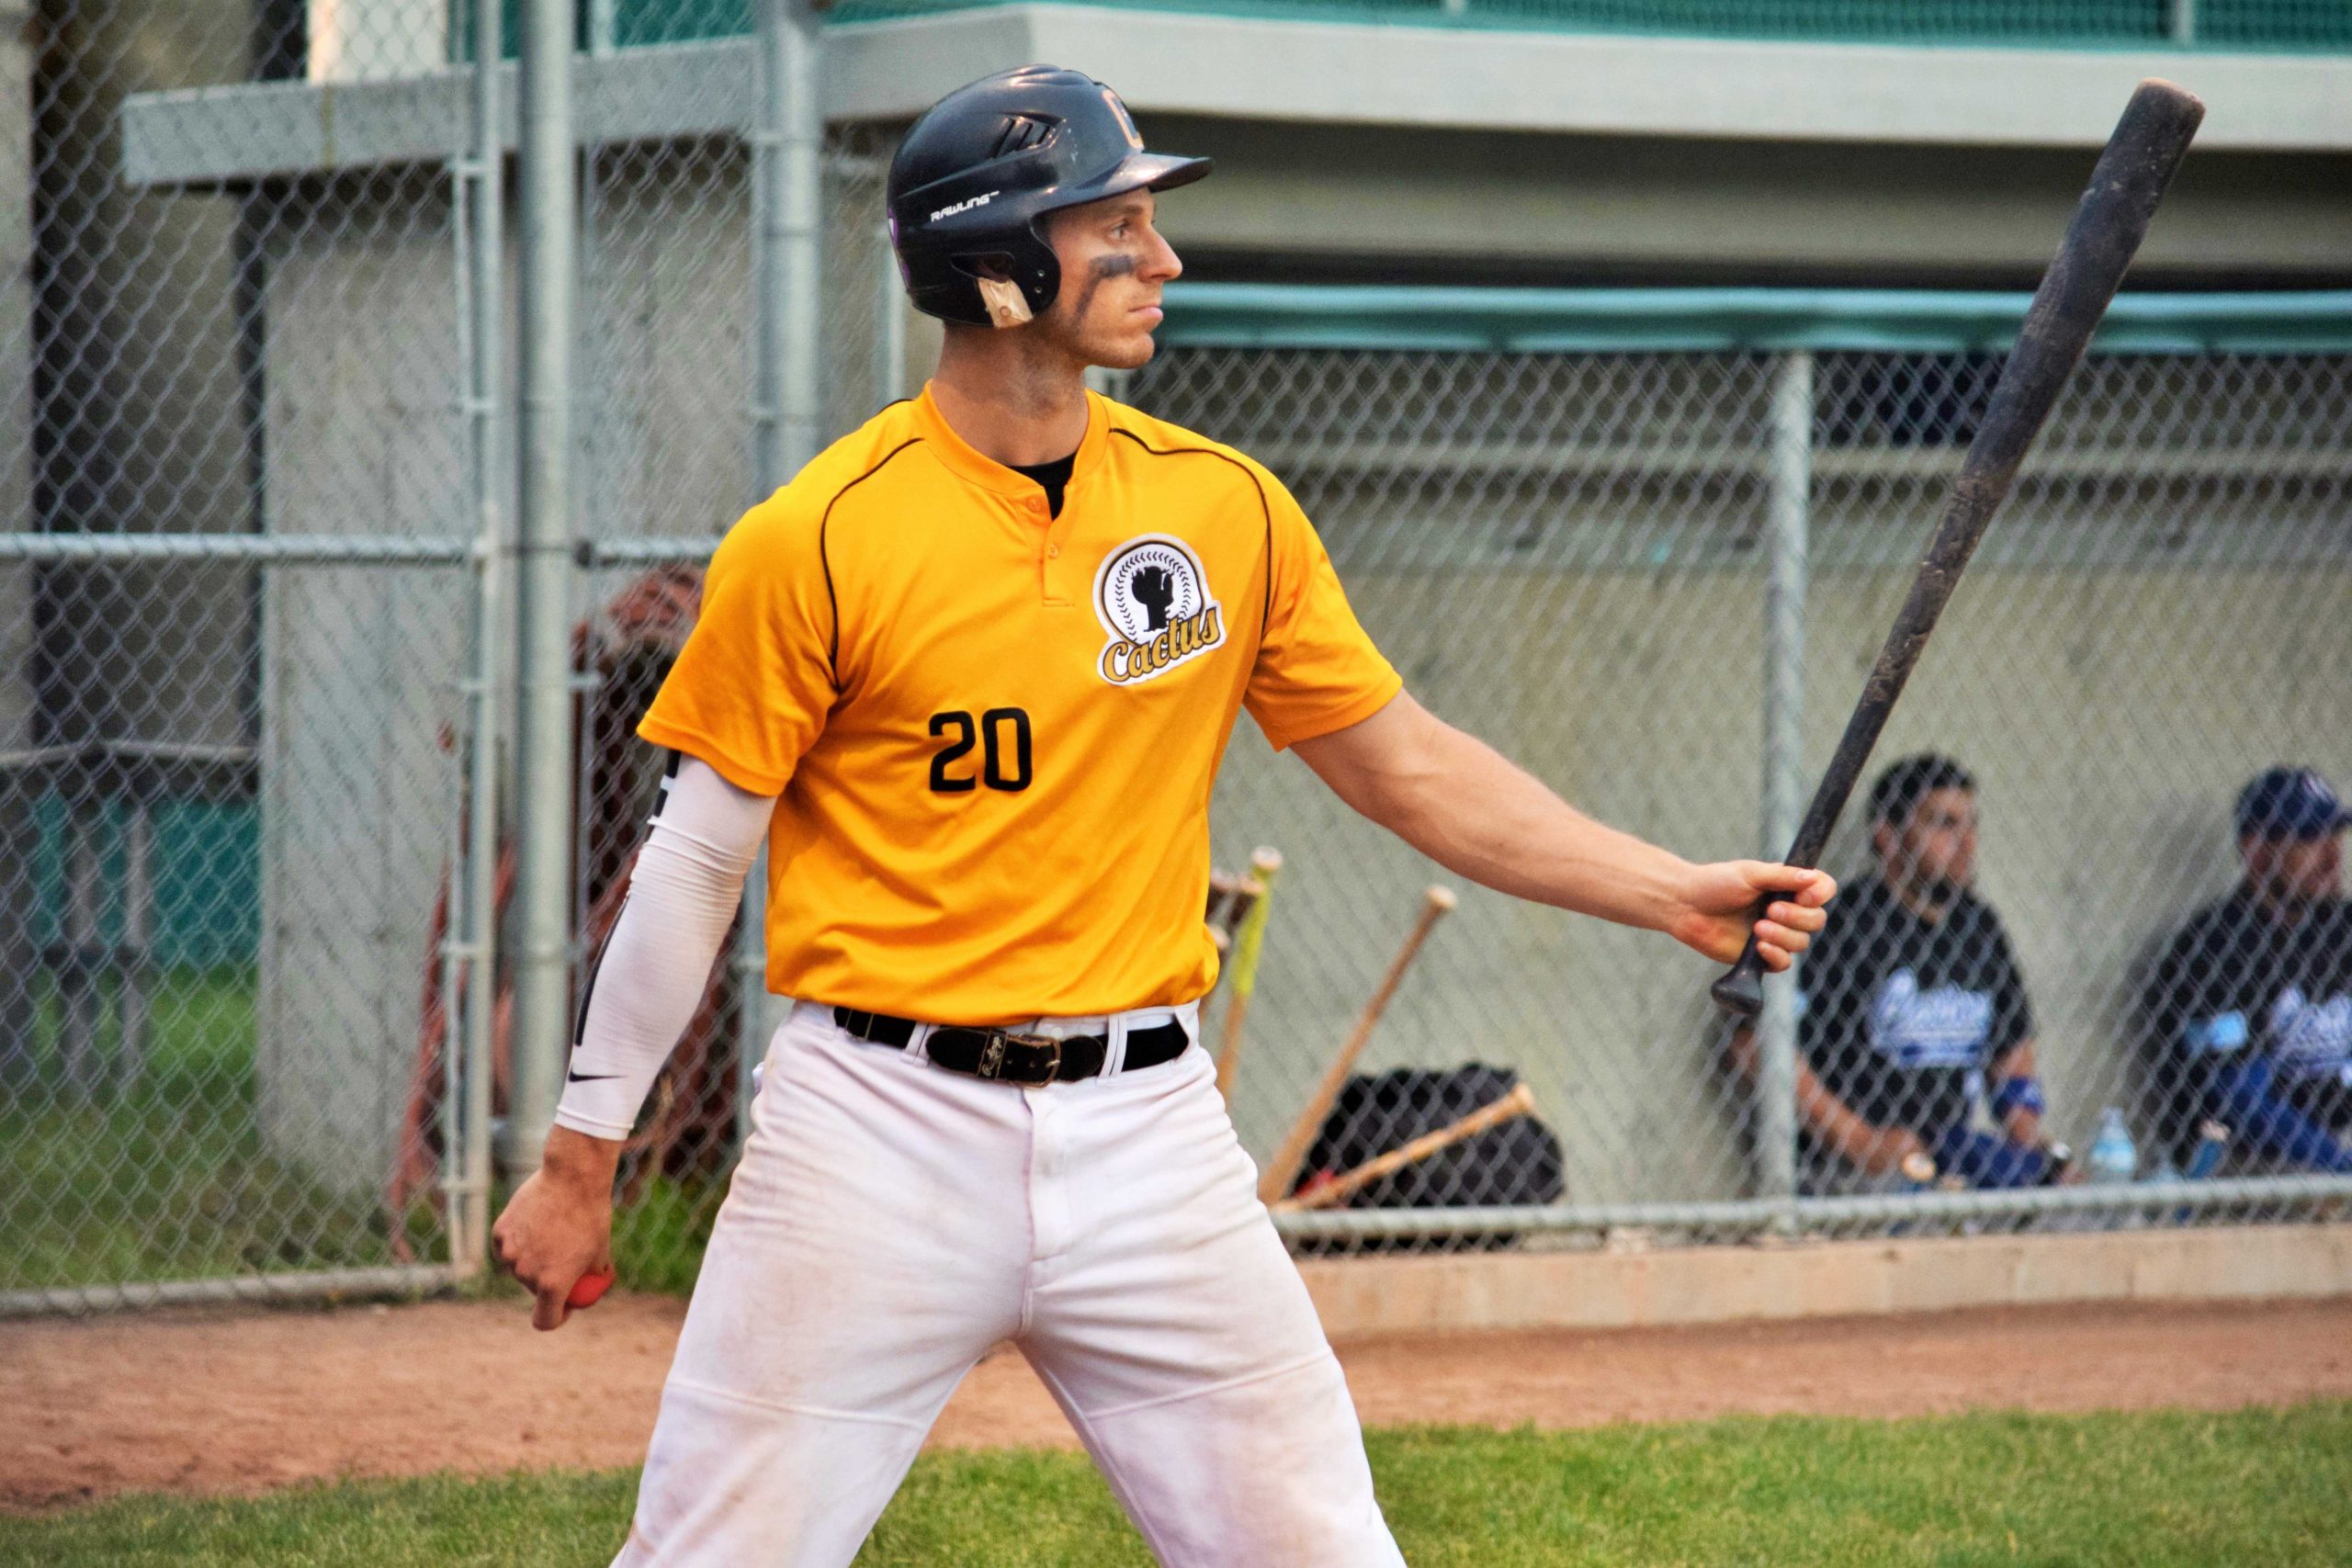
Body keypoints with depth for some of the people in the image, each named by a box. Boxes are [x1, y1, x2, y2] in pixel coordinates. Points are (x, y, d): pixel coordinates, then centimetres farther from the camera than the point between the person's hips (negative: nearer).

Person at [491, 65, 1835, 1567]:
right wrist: (583, 1159, 1)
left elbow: (1408, 765, 11)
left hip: (1146, 1131, 3)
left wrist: (1675, 893, 3)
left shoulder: (1225, 509, 4)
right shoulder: (817, 540, -7)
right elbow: (694, 863, -1)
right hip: (882, 1132, -3)